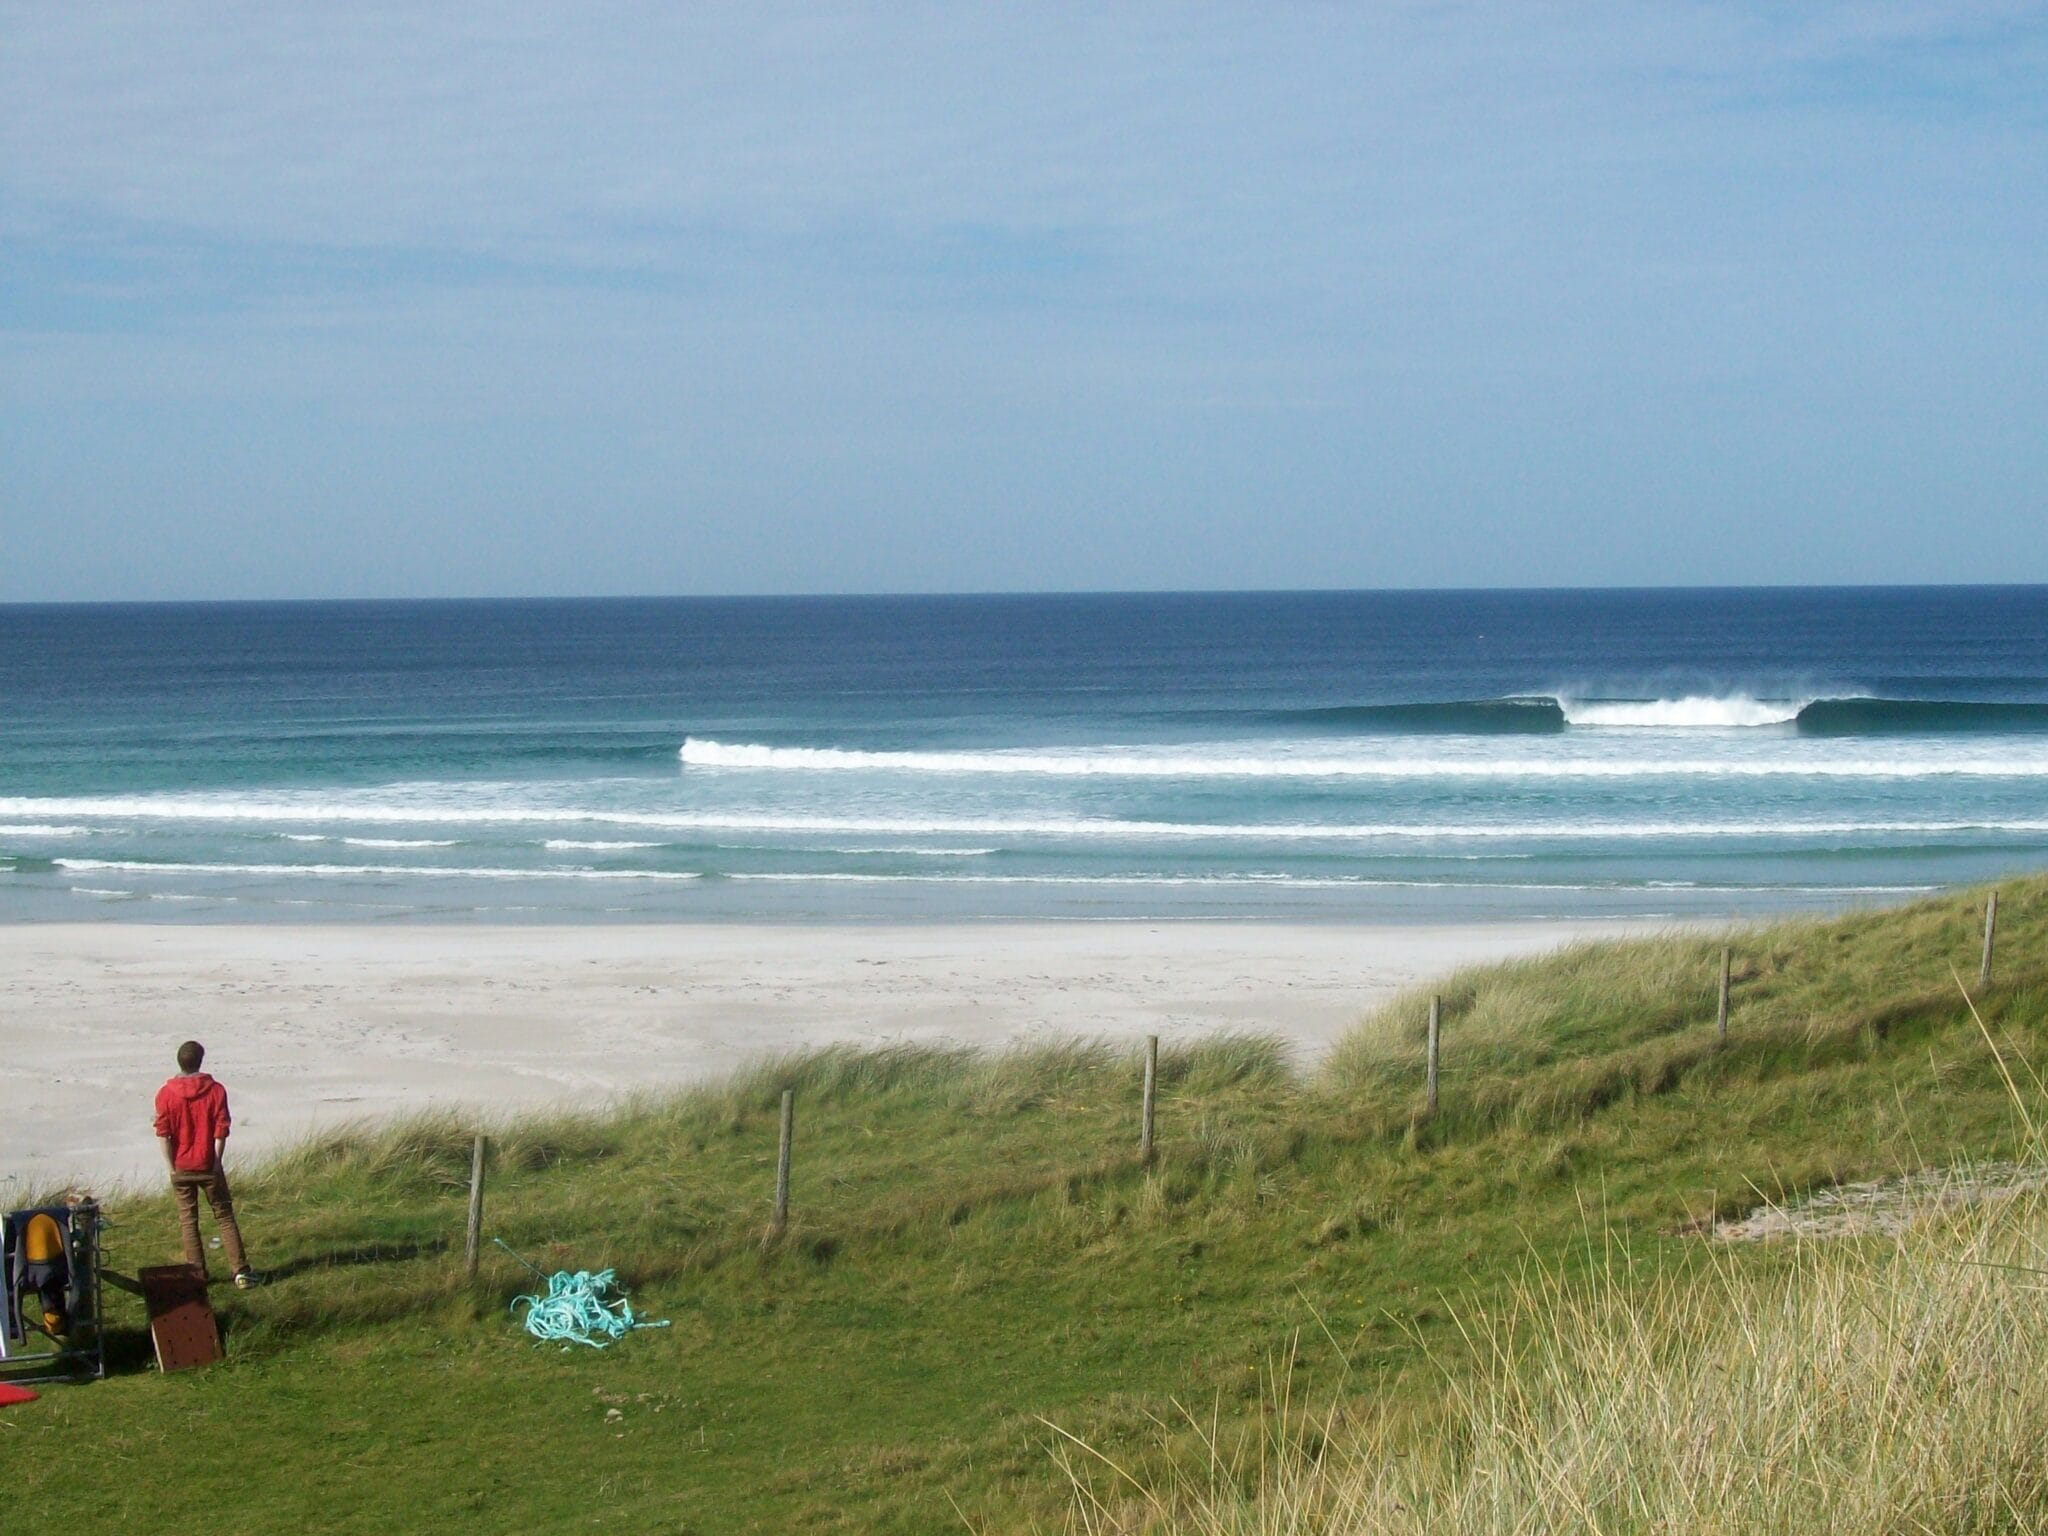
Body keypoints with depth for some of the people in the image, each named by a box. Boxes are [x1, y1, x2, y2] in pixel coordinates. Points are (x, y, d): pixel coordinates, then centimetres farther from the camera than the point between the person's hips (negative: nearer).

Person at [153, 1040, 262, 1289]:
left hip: (181, 1168, 0)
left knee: (188, 1221, 9)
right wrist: (217, 1162, -2)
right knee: (224, 1217, 6)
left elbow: (163, 1134, -8)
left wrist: (172, 1167, -2)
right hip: (209, 1166, 0)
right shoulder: (215, 1091, -7)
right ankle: (241, 1272, 1)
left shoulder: (166, 1094, -7)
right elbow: (221, 1130, -8)